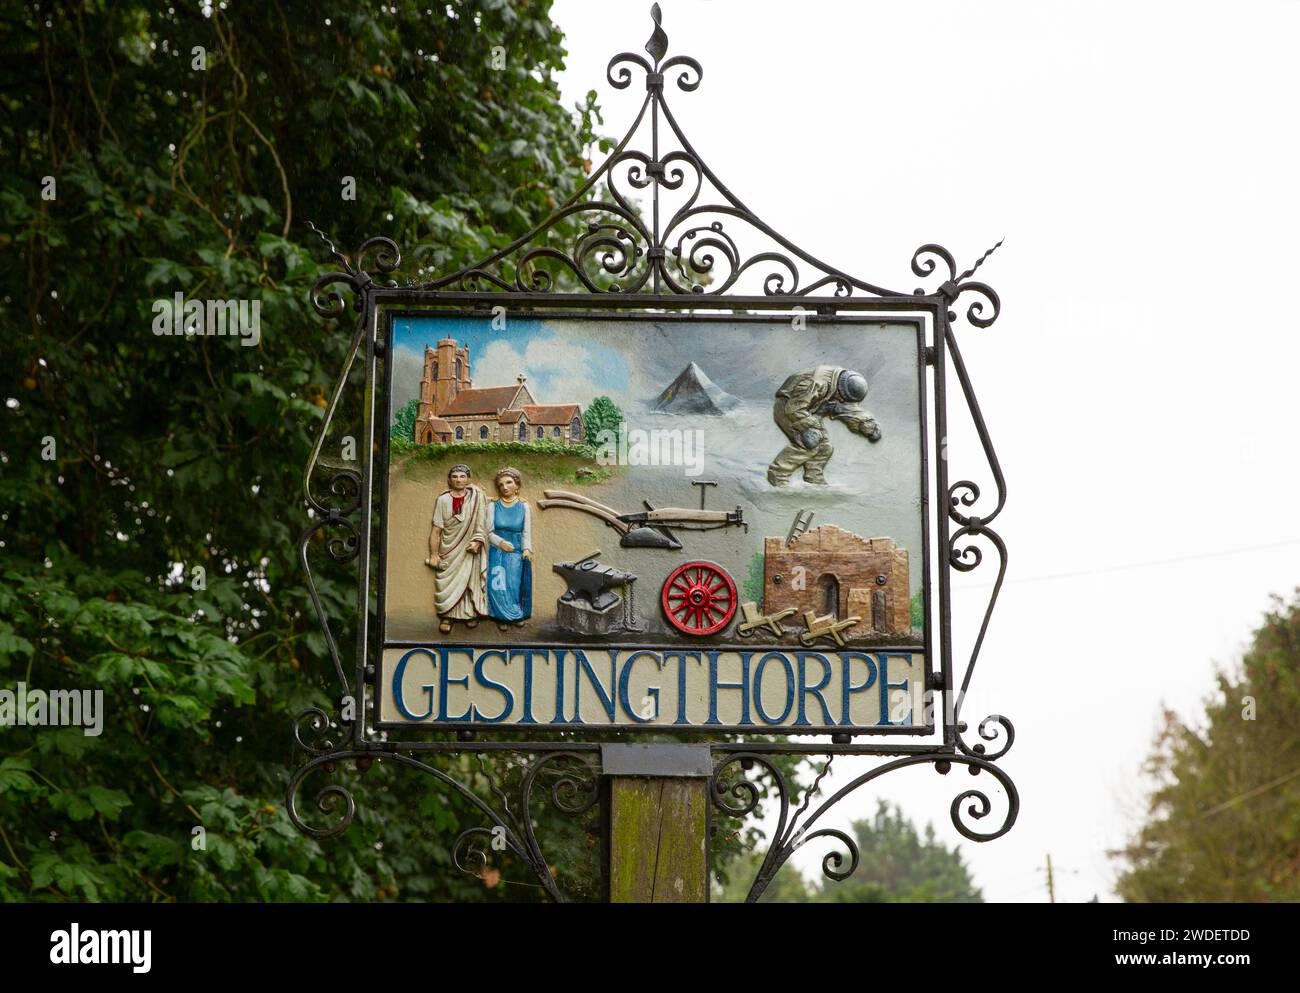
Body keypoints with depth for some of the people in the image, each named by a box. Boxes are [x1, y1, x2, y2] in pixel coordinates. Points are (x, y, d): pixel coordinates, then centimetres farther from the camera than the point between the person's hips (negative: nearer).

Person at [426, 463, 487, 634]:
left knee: (471, 580, 3)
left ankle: (471, 614, 13)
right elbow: (436, 529, -3)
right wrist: (433, 554, -5)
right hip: (449, 548, 0)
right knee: (448, 583, -1)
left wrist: (477, 541, -16)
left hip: (469, 549, 0)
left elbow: (481, 521, -2)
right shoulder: (443, 499, -3)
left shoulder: (476, 497, -1)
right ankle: (446, 616, 5)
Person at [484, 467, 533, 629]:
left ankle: (517, 615, 20)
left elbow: (527, 532, -3)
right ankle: (502, 617, 13)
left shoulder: (524, 506, 1)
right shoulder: (493, 506, 1)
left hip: (516, 554, 0)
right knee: (499, 586, -1)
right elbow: (489, 532, -1)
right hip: (497, 553, 0)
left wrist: (527, 549, -19)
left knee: (515, 585, 3)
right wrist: (500, 542, -19)